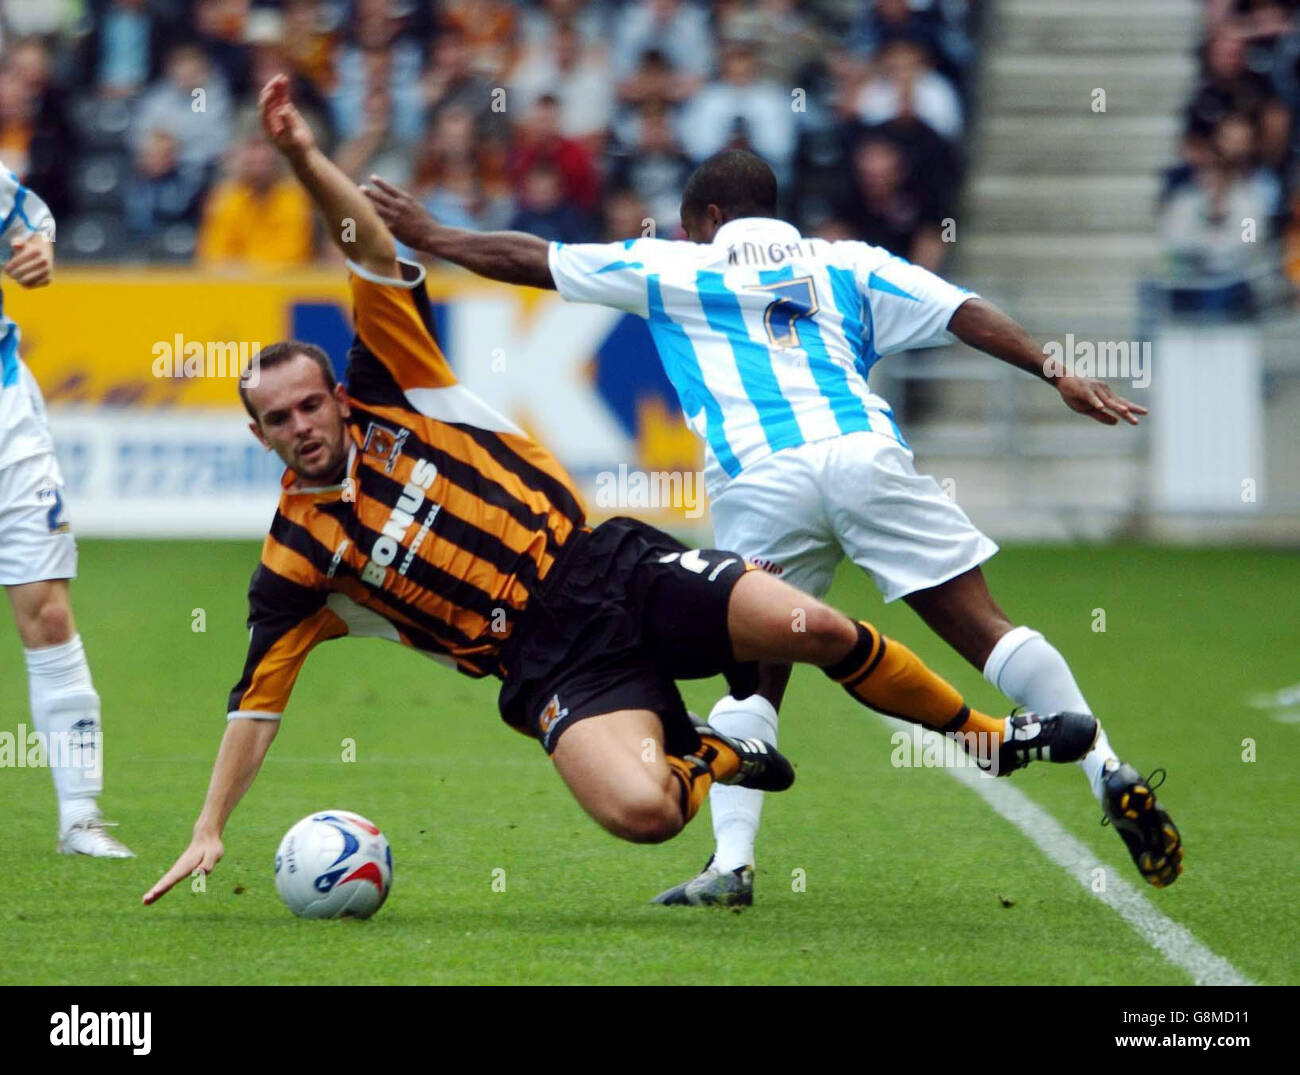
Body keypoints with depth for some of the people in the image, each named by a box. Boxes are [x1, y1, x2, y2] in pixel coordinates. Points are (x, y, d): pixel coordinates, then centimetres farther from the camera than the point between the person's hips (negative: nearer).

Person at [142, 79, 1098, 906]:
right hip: (553, 664, -2)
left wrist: (305, 158, -12)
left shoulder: (388, 402, 6)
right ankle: (711, 759, 9)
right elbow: (257, 701, 1)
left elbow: (379, 254, 3)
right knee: (639, 811, -30)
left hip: (607, 568, 2)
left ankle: (982, 733, 7)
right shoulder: (299, 555, 0)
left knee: (813, 627, -19)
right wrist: (210, 832, -6)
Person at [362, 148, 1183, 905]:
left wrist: (427, 236, 40)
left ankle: (732, 861, -4)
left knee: (753, 675, 9)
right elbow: (964, 313, 16)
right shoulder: (846, 263, 25)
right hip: (866, 456, 1)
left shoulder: (675, 269, 22)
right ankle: (1109, 774, -10)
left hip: (759, 484, -1)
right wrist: (1058, 375, 14)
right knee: (984, 628, 0)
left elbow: (529, 261, 28)